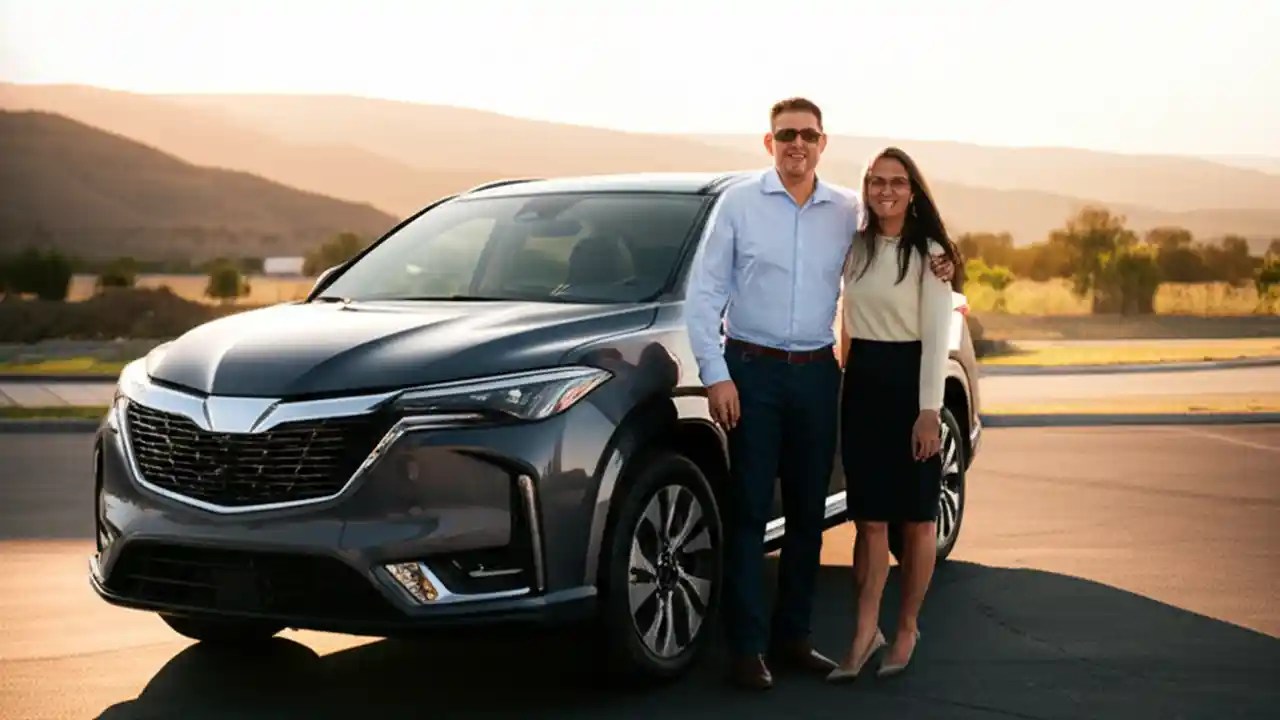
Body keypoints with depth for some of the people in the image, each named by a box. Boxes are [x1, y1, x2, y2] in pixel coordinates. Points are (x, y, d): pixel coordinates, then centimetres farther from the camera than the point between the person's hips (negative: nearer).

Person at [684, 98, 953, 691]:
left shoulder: (848, 212, 7)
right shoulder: (739, 203, -1)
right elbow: (704, 294, -2)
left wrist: (934, 267, 0)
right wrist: (715, 375, -9)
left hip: (818, 374, 3)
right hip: (753, 371, -3)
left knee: (808, 512, 9)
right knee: (748, 511, -3)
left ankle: (793, 638, 20)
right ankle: (747, 647, 3)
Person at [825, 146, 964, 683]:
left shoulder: (928, 253, -6)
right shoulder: (853, 247, 9)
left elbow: (936, 335, -10)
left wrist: (929, 409, -16)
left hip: (909, 381, -4)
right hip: (861, 382, 4)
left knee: (915, 517, 5)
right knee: (869, 518, 3)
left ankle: (907, 630, 18)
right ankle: (865, 633, 5)